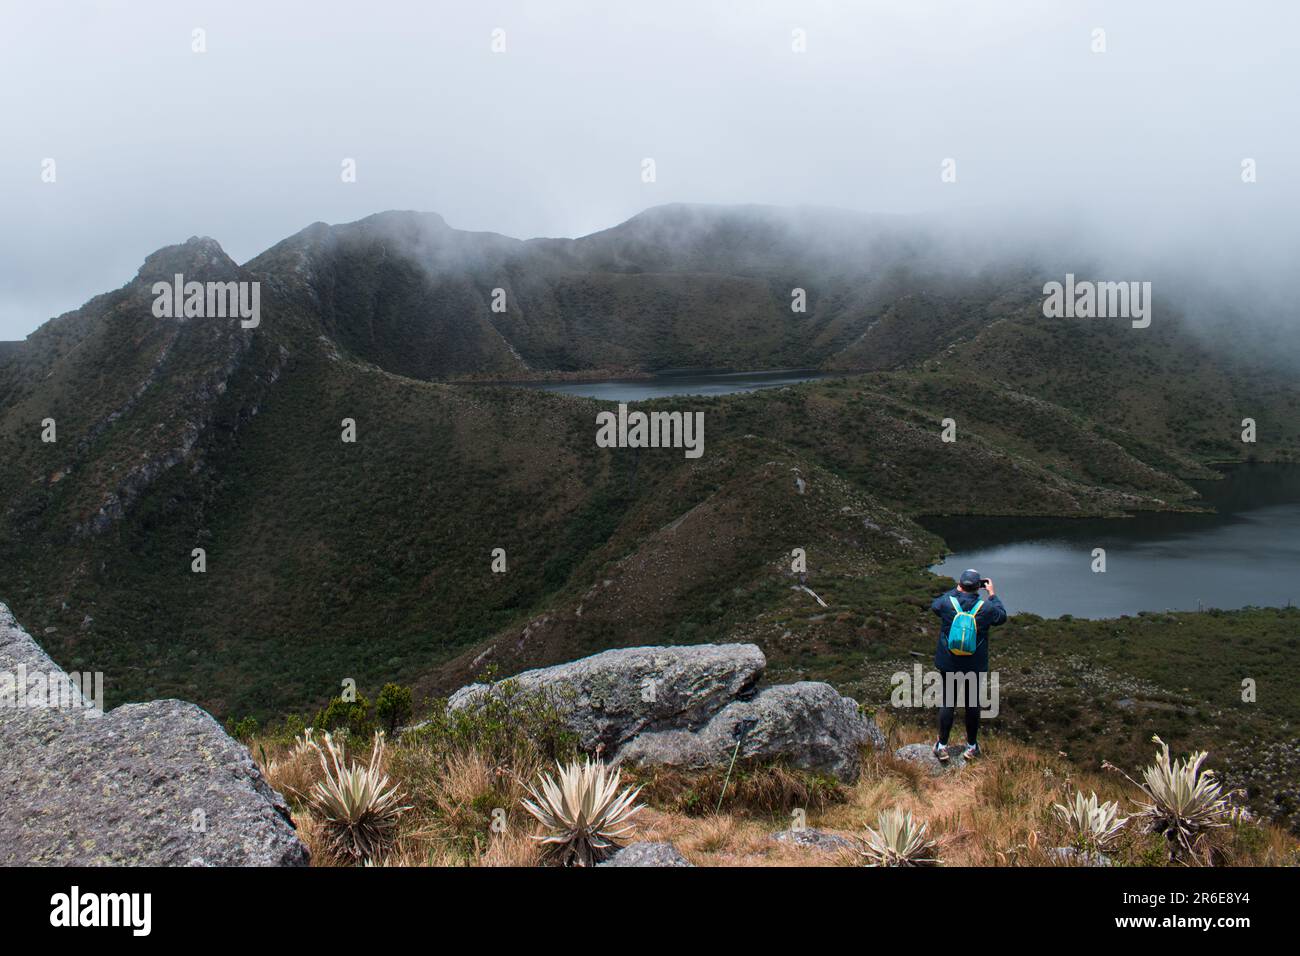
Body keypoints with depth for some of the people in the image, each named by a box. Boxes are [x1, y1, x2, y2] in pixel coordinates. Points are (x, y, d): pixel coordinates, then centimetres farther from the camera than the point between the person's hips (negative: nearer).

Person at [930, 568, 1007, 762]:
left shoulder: (947, 602, -15)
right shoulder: (986, 608, -15)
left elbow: (934, 606, 9)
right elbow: (1001, 616, 7)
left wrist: (955, 590, 14)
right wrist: (992, 594, 15)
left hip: (949, 664, 0)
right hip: (975, 666, 0)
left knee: (947, 702, 10)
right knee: (973, 703, 14)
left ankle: (942, 746, 14)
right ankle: (971, 746, 25)